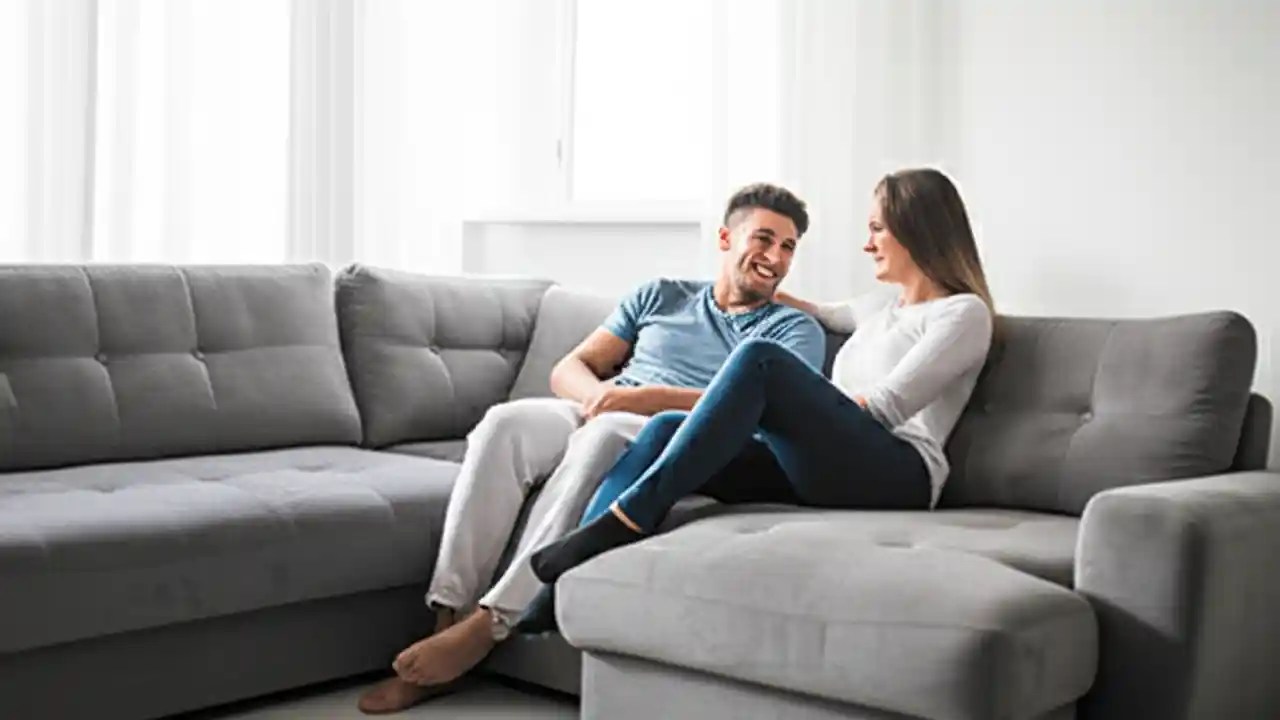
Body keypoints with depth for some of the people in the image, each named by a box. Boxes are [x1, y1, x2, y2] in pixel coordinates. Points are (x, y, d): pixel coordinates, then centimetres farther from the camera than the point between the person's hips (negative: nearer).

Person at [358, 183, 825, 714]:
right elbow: (569, 370, 17)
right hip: (594, 415, 4)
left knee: (604, 434, -37)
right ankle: (449, 616, -32)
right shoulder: (660, 296, 23)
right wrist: (599, 394, -8)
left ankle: (489, 622, -37)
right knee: (506, 421, -28)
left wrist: (641, 397, -17)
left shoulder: (795, 330, 12)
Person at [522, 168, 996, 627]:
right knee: (666, 429, -15)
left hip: (895, 474, -7)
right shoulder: (883, 308, 31)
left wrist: (788, 402, -1)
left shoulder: (964, 312, 7)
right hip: (820, 473, 7)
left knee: (759, 360, -29)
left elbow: (886, 407, -5)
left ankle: (624, 521, -35)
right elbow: (824, 314, 52)